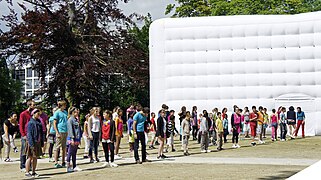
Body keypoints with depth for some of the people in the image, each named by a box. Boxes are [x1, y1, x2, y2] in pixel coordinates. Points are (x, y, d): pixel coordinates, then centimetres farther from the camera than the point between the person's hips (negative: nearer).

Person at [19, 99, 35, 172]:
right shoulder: (23, 114, -5)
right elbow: (21, 126, -6)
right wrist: (23, 135, -13)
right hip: (25, 136, -6)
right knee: (24, 152, -1)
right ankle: (22, 167, 3)